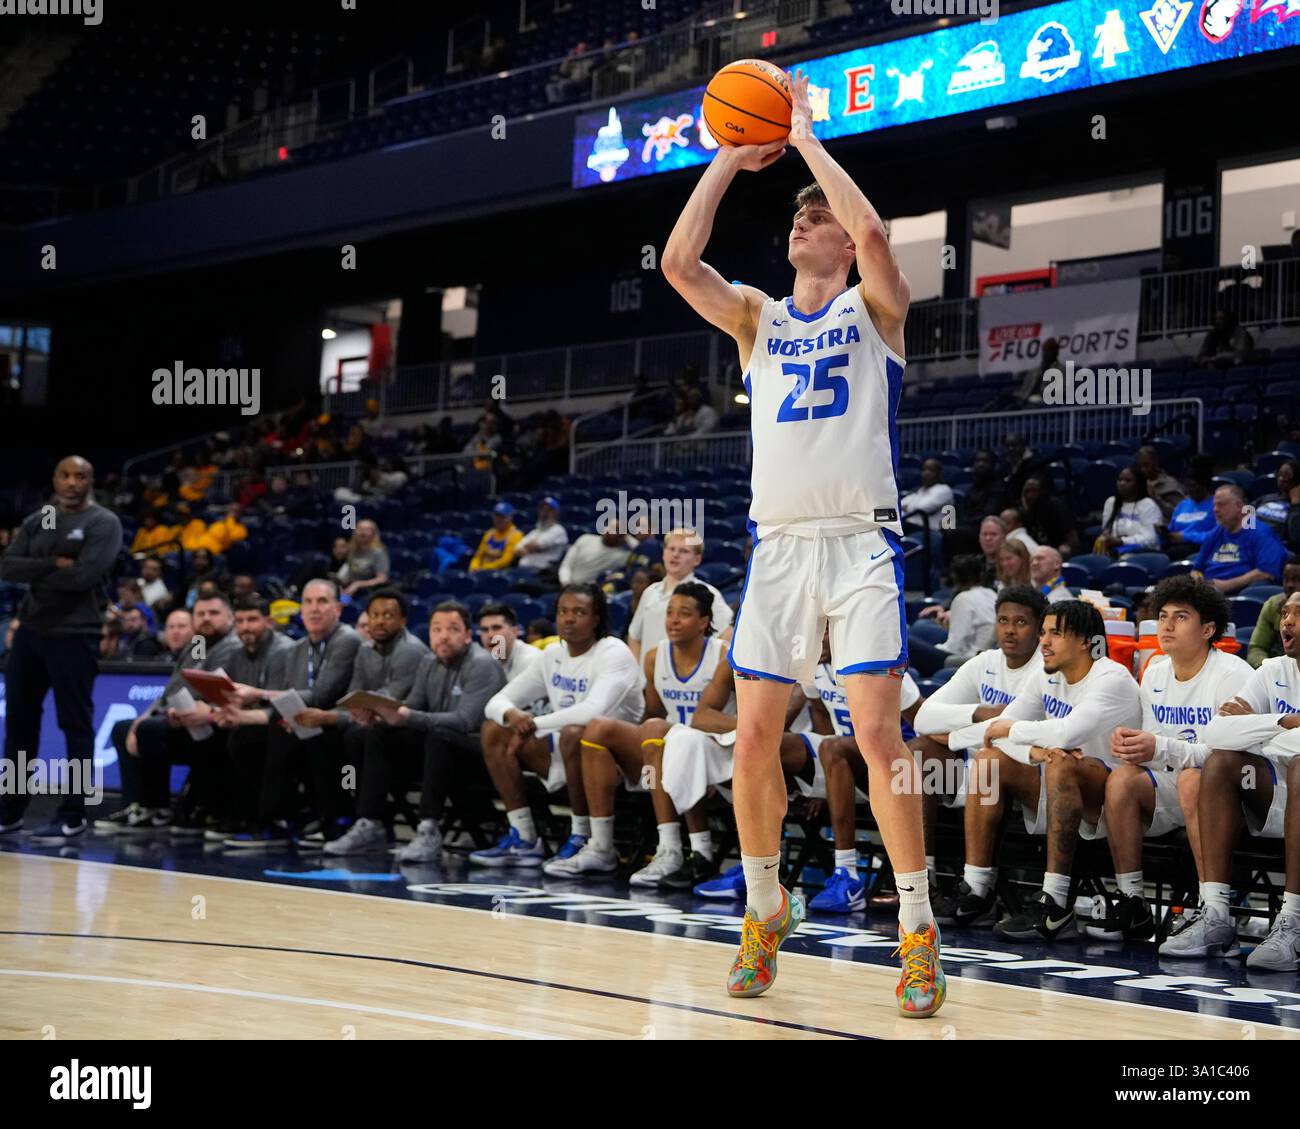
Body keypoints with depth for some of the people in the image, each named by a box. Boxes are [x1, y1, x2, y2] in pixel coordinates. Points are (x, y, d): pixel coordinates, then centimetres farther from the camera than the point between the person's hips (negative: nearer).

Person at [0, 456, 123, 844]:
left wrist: (35, 574, -7)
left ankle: (73, 816, 3)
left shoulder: (103, 523, -5)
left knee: (75, 725, -2)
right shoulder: (35, 521, 12)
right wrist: (53, 565, -15)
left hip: (75, 634, -6)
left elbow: (84, 575, -19)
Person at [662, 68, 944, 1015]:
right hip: (779, 546, 4)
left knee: (878, 734, -11)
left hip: (861, 544, -4)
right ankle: (766, 909, 20)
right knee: (754, 741, 2)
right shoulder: (757, 318, 16)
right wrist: (728, 161, 3)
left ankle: (919, 931, -3)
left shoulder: (875, 307, 6)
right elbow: (678, 262, 0)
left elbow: (874, 235, -15)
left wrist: (805, 138, -6)